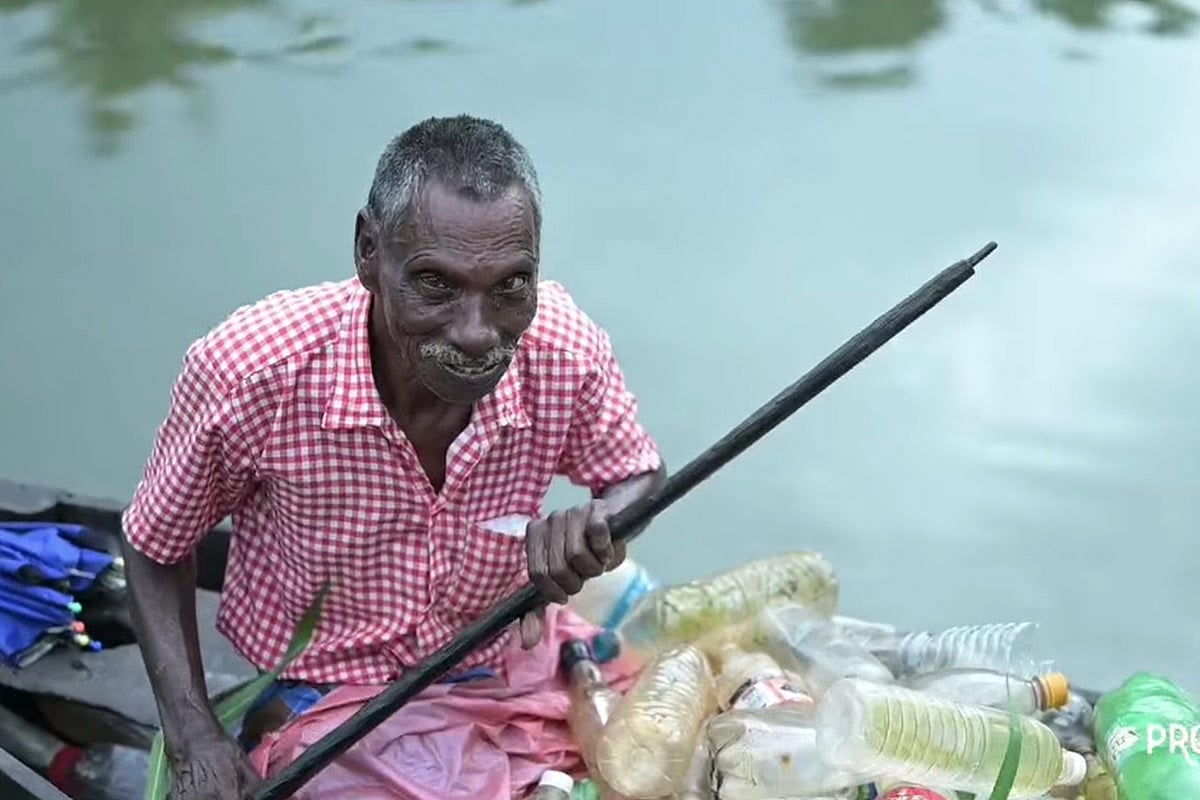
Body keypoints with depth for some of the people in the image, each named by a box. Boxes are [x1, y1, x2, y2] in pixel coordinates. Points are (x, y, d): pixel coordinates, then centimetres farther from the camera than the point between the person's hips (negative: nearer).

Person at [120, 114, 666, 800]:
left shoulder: (568, 352, -20)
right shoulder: (249, 374, -26)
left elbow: (641, 476, 1)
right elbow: (157, 549, -7)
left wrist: (597, 524, -23)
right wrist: (194, 741, -16)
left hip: (493, 684, 3)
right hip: (312, 689, -3)